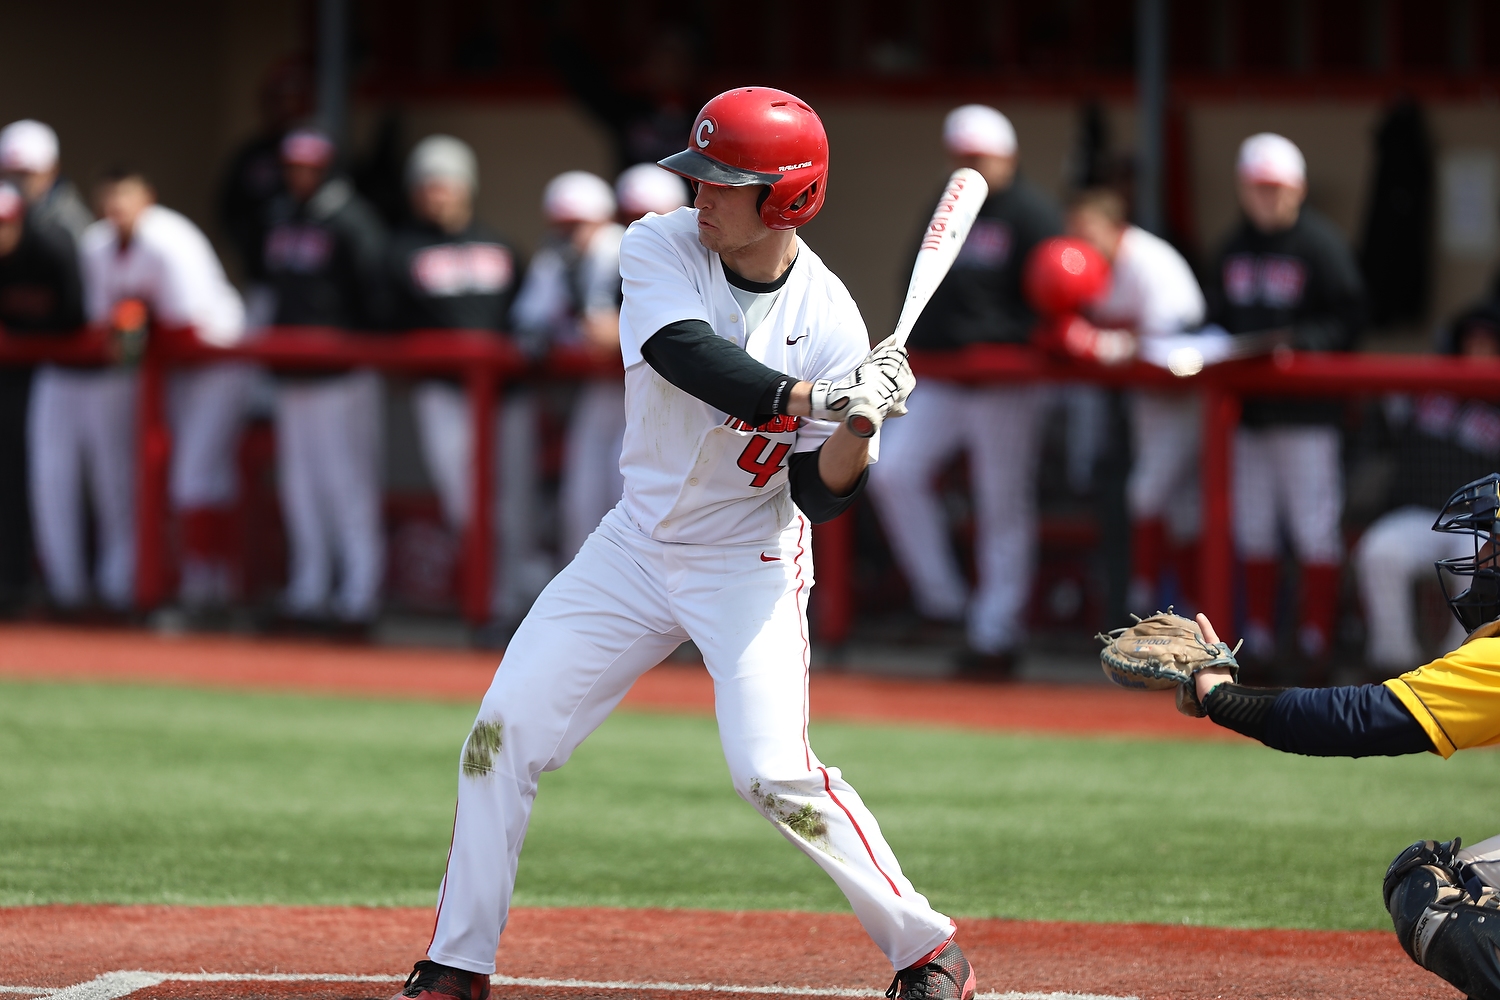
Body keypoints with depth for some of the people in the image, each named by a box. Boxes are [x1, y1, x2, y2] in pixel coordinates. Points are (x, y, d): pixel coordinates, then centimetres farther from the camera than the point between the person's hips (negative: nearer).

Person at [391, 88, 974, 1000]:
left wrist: (862, 425, -34)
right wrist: (809, 395, -43)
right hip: (639, 542, 4)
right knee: (505, 732, -2)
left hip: (750, 565, -4)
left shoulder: (828, 322, -15)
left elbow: (820, 494, -14)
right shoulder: (661, 249, -11)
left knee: (774, 772, -18)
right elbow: (687, 354, -31)